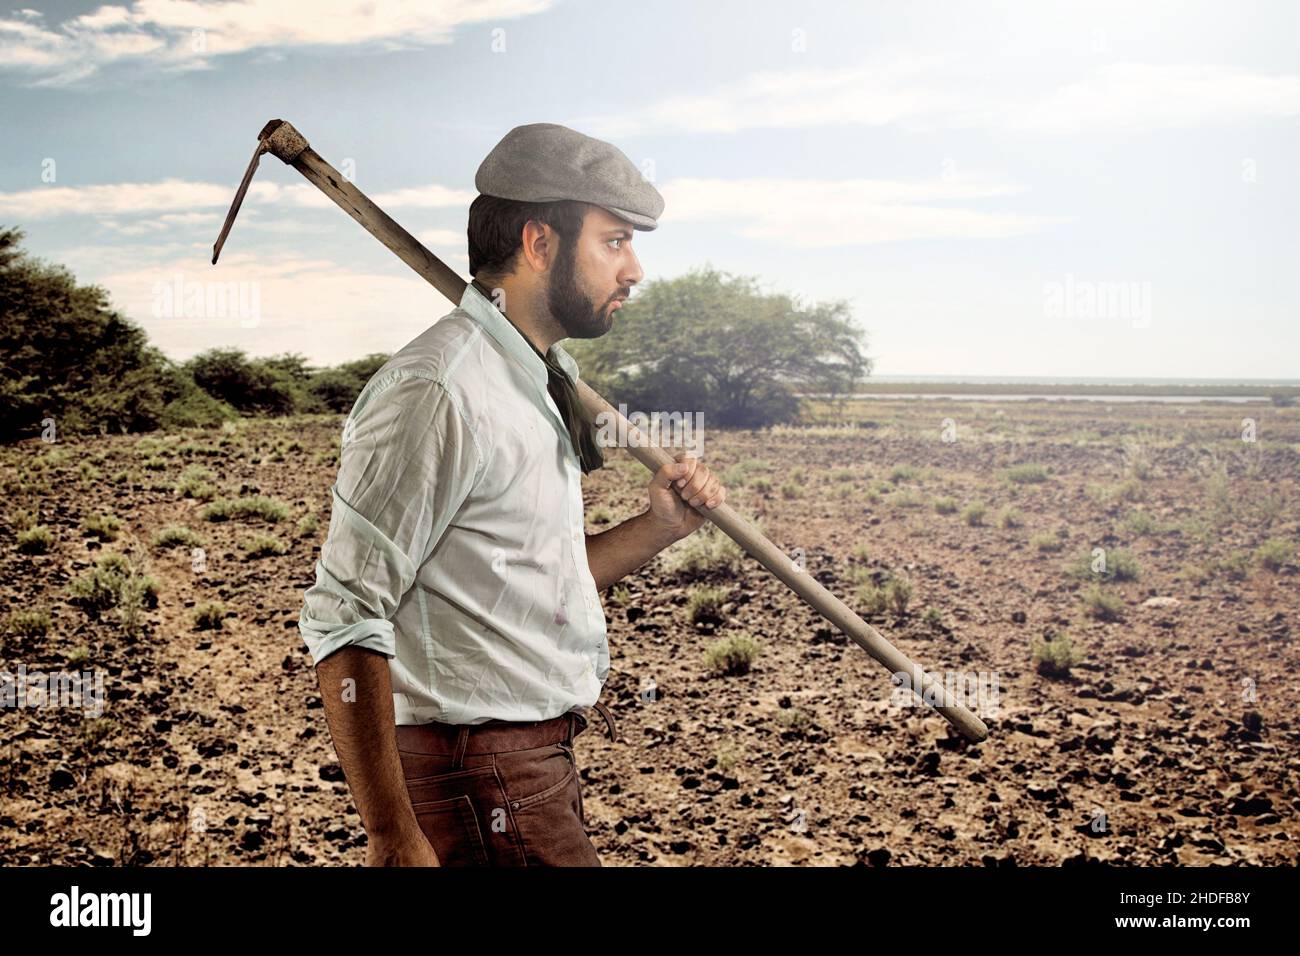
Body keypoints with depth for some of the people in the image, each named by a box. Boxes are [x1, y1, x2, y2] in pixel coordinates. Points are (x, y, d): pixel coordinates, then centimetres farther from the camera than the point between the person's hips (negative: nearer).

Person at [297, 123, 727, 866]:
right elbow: (346, 618, -22)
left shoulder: (543, 380, 13)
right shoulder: (435, 392, -18)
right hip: (481, 787, -9)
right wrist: (393, 839, -23)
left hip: (539, 763, 9)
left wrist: (659, 528, 4)